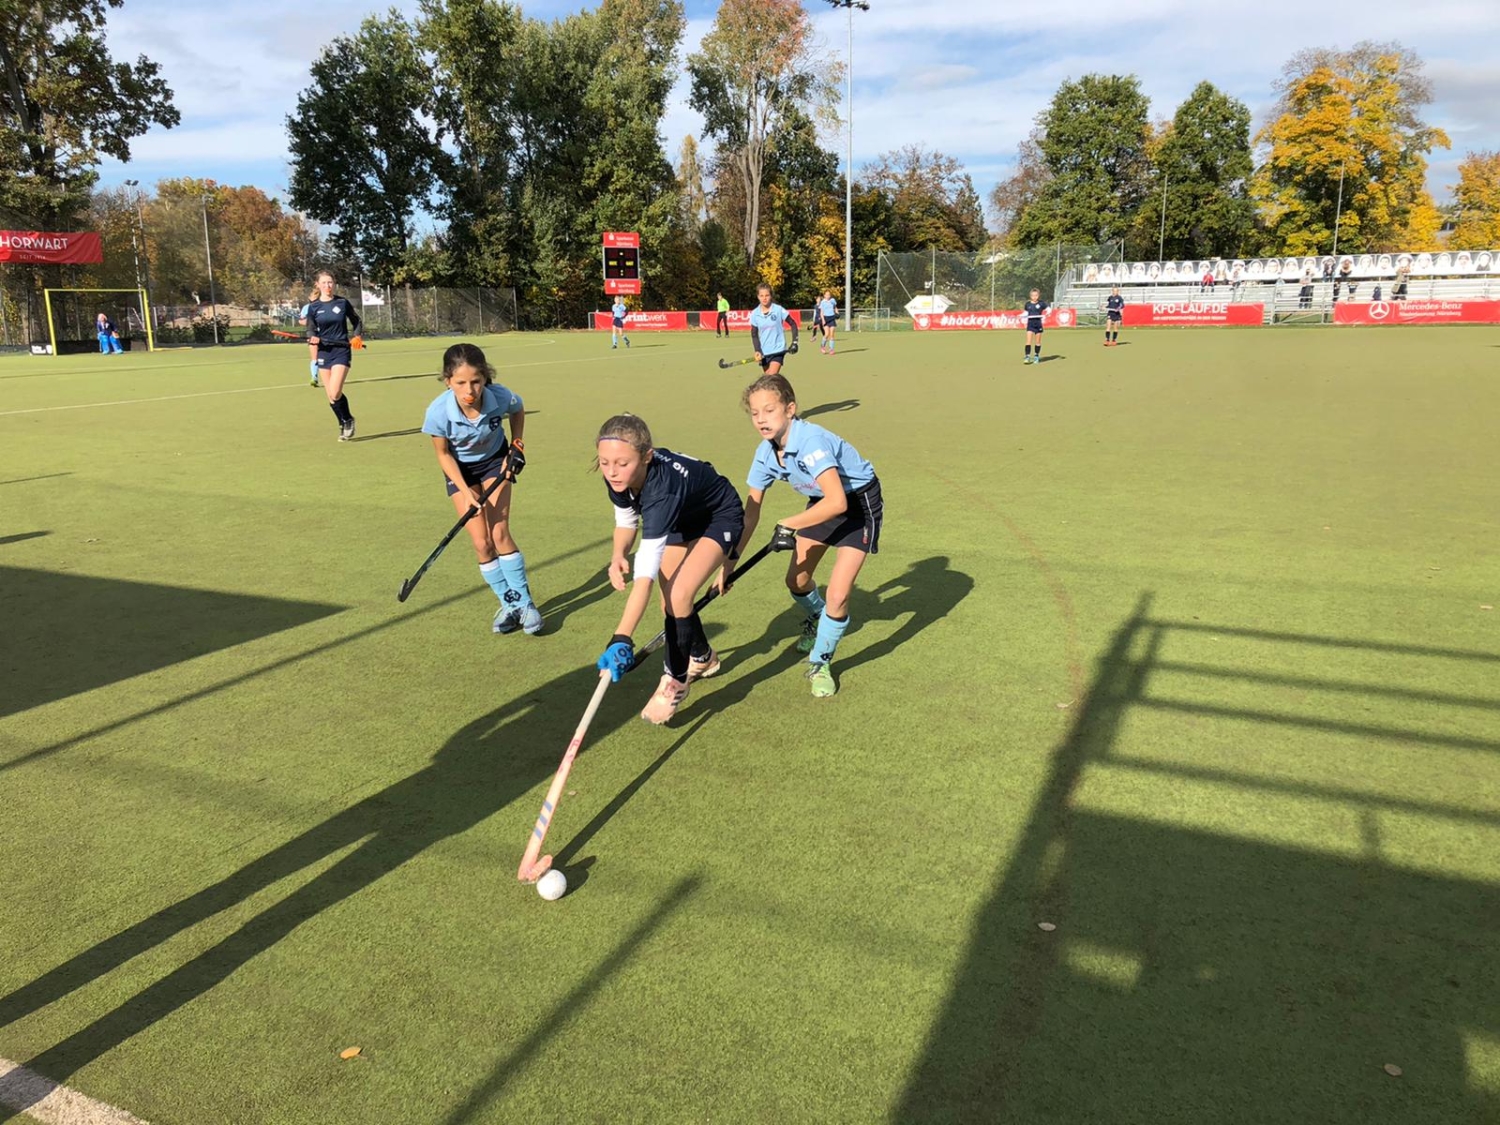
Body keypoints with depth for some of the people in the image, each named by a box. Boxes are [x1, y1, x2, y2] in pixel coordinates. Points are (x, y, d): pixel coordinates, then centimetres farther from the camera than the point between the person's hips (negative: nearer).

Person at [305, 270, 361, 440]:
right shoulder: (313, 307, 2)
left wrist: (356, 336, -6)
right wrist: (313, 338, -18)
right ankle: (344, 425, 24)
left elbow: (356, 321, 12)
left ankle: (348, 420, 10)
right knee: (331, 396, 5)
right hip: (324, 352, 3)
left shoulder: (343, 302, -1)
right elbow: (311, 330, 5)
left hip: (341, 351, -3)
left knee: (335, 394, -15)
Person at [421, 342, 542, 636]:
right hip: (461, 470, 0)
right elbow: (443, 454, -13)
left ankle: (524, 602, 2)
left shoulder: (501, 397, -31)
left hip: (495, 460, 0)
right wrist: (465, 491, -19)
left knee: (500, 534, -11)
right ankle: (509, 603, 12)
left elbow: (518, 411, -3)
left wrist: (516, 446, -9)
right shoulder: (438, 412, -32)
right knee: (482, 543, -5)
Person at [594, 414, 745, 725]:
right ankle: (702, 658, 37)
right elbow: (626, 521, -2)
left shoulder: (662, 489, -44)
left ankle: (675, 681, -3)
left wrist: (620, 639, -56)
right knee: (668, 595, 8)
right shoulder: (619, 478, -24)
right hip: (682, 519, 7)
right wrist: (618, 556, -24)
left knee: (678, 594, -24)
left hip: (720, 518, -7)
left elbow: (645, 573, -50)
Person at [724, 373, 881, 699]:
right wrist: (731, 560, -6)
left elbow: (837, 502, -42)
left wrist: (788, 525, -32)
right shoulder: (765, 454, -12)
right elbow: (751, 511, -3)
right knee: (796, 581, 11)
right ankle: (817, 622, 46)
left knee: (837, 595, -15)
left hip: (859, 503, -7)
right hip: (823, 501, 7)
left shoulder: (810, 442, -35)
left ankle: (820, 663, 10)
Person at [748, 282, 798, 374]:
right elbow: (754, 335, 2)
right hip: (764, 352, 4)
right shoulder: (754, 313, -2)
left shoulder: (779, 310, -9)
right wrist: (757, 351, -13)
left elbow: (793, 324, 1)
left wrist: (794, 342, -7)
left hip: (778, 350, -4)